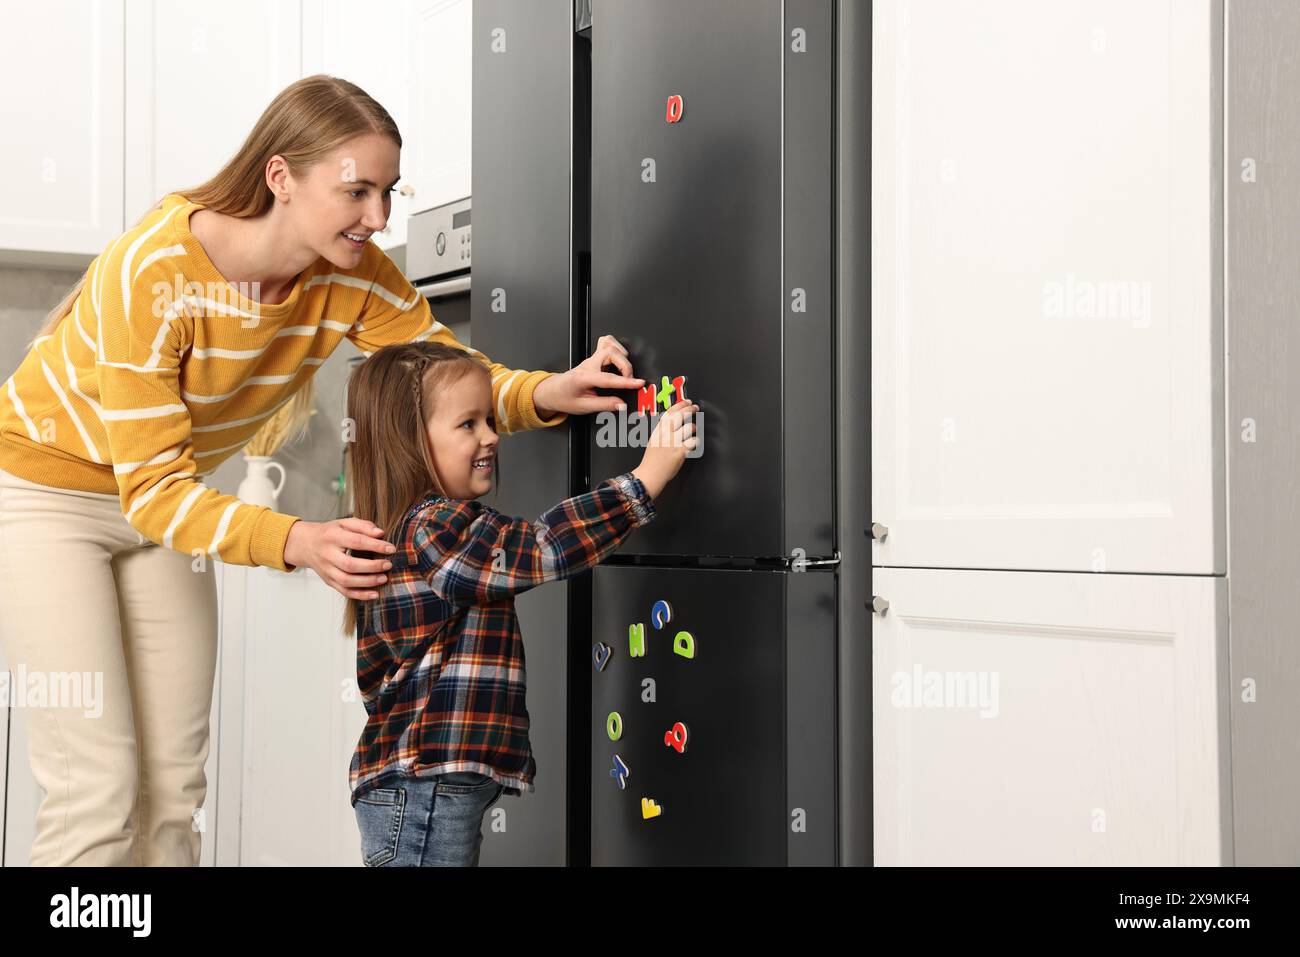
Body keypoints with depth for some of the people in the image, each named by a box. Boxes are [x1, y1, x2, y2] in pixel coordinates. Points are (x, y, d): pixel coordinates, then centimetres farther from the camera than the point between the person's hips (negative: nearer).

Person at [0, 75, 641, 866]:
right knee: (100, 788, -11)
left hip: (161, 503, 6)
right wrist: (295, 543, -46)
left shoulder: (354, 276, -15)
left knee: (176, 786, 5)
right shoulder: (155, 271, -32)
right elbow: (153, 490, -31)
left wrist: (550, 393, -32)